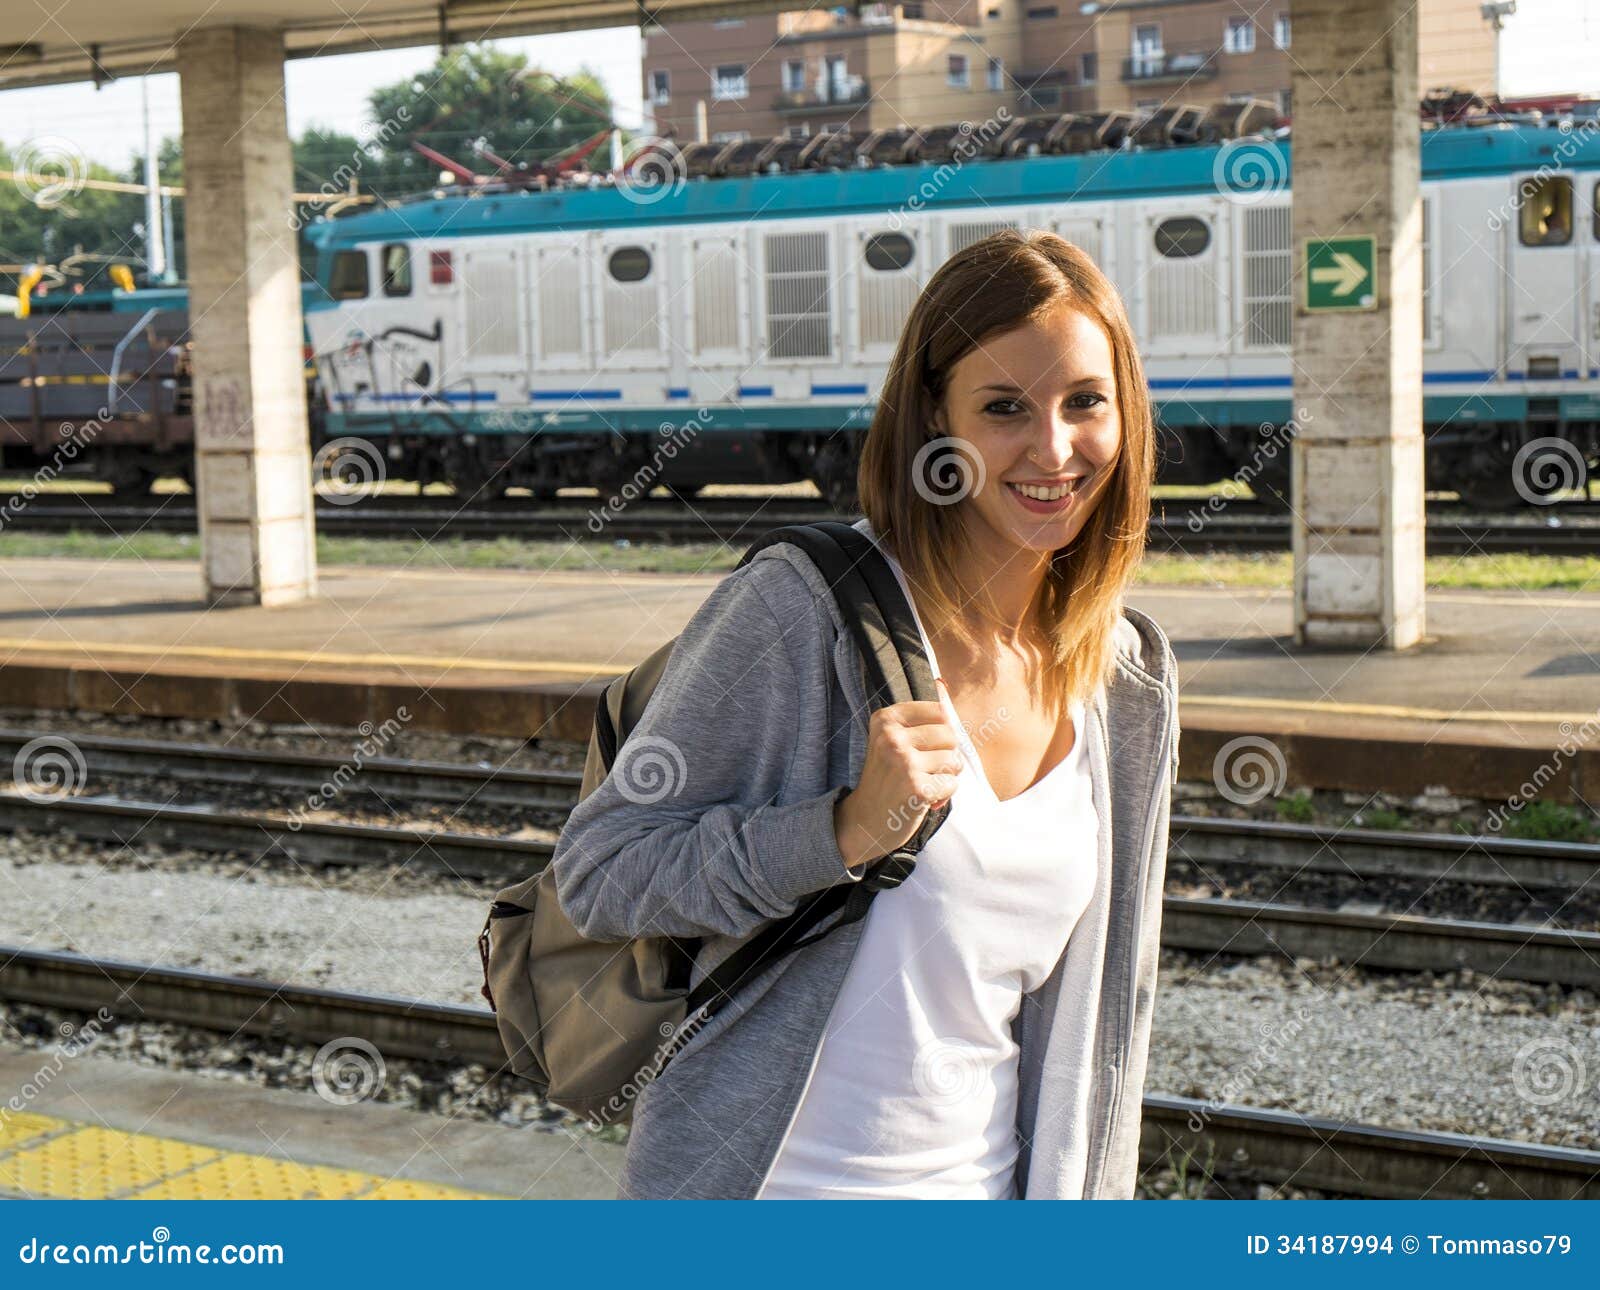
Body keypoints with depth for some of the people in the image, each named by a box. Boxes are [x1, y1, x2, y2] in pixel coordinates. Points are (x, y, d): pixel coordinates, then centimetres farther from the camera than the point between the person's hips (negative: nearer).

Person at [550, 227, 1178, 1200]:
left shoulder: (1132, 683, 3)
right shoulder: (801, 605, -15)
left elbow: (1098, 1001, 12)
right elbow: (596, 873, -14)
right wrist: (844, 830, -25)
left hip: (984, 1186, 5)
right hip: (758, 1188, -4)